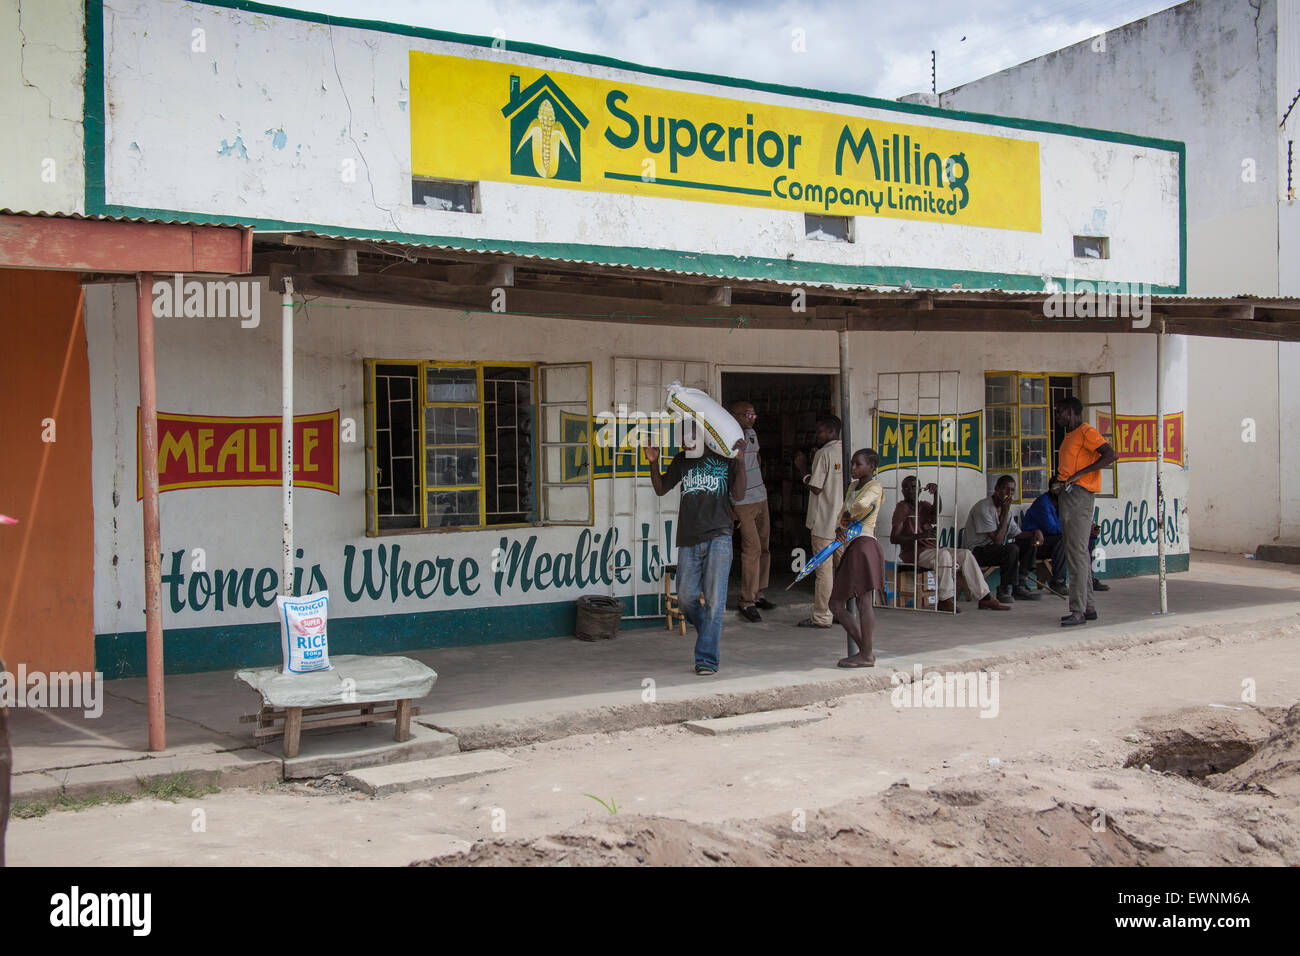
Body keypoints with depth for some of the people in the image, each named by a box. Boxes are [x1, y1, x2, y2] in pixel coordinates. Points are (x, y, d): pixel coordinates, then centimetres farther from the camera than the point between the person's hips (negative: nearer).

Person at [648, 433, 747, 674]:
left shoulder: (726, 459, 8)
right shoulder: (682, 460, 15)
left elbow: (739, 493, -3)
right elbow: (661, 489, 17)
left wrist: (740, 459, -13)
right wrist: (653, 463, 1)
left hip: (718, 537, -3)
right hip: (689, 539, 3)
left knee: (714, 598, -8)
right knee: (686, 597, 1)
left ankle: (706, 658, -5)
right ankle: (710, 633, 29)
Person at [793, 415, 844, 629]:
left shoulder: (824, 454, -12)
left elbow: (815, 488, -15)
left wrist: (802, 468, -2)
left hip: (824, 522, -7)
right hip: (845, 523, 7)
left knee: (824, 569, -3)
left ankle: (822, 616, 0)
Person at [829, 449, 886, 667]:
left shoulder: (874, 487, -5)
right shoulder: (853, 486, 22)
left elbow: (862, 504, -27)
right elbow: (843, 514, 20)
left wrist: (848, 516, -7)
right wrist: (840, 528, -2)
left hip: (864, 544, -10)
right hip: (850, 548, 10)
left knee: (863, 600, -10)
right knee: (836, 605, 9)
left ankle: (866, 655, -5)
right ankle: (865, 650, 13)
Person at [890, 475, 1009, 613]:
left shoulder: (924, 506, 18)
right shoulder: (902, 507, -1)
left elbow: (937, 510, -8)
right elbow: (894, 538, -13)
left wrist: (936, 492, -27)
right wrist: (919, 536, -27)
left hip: (932, 549, 7)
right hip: (913, 553, -7)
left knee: (965, 554, -8)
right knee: (943, 554, -33)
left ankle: (984, 597, -10)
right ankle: (945, 600, -31)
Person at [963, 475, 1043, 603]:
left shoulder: (1005, 508, 10)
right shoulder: (983, 508, -19)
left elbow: (1018, 534, 13)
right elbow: (997, 540, -24)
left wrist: (1036, 532, -7)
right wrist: (1005, 512, -21)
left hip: (996, 549, 10)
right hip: (977, 551, -10)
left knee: (1030, 542, 2)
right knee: (1012, 549, -32)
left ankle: (1019, 586, -4)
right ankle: (1004, 591, -17)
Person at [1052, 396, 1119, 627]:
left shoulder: (1086, 432, -6)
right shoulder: (1069, 436, 23)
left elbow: (1111, 455, -19)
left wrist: (1078, 475, -21)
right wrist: (1059, 482, 6)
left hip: (1079, 494, -10)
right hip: (1066, 495, 10)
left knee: (1077, 552, -13)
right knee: (1075, 553, 10)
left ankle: (1078, 610, -15)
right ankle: (1088, 607, 15)